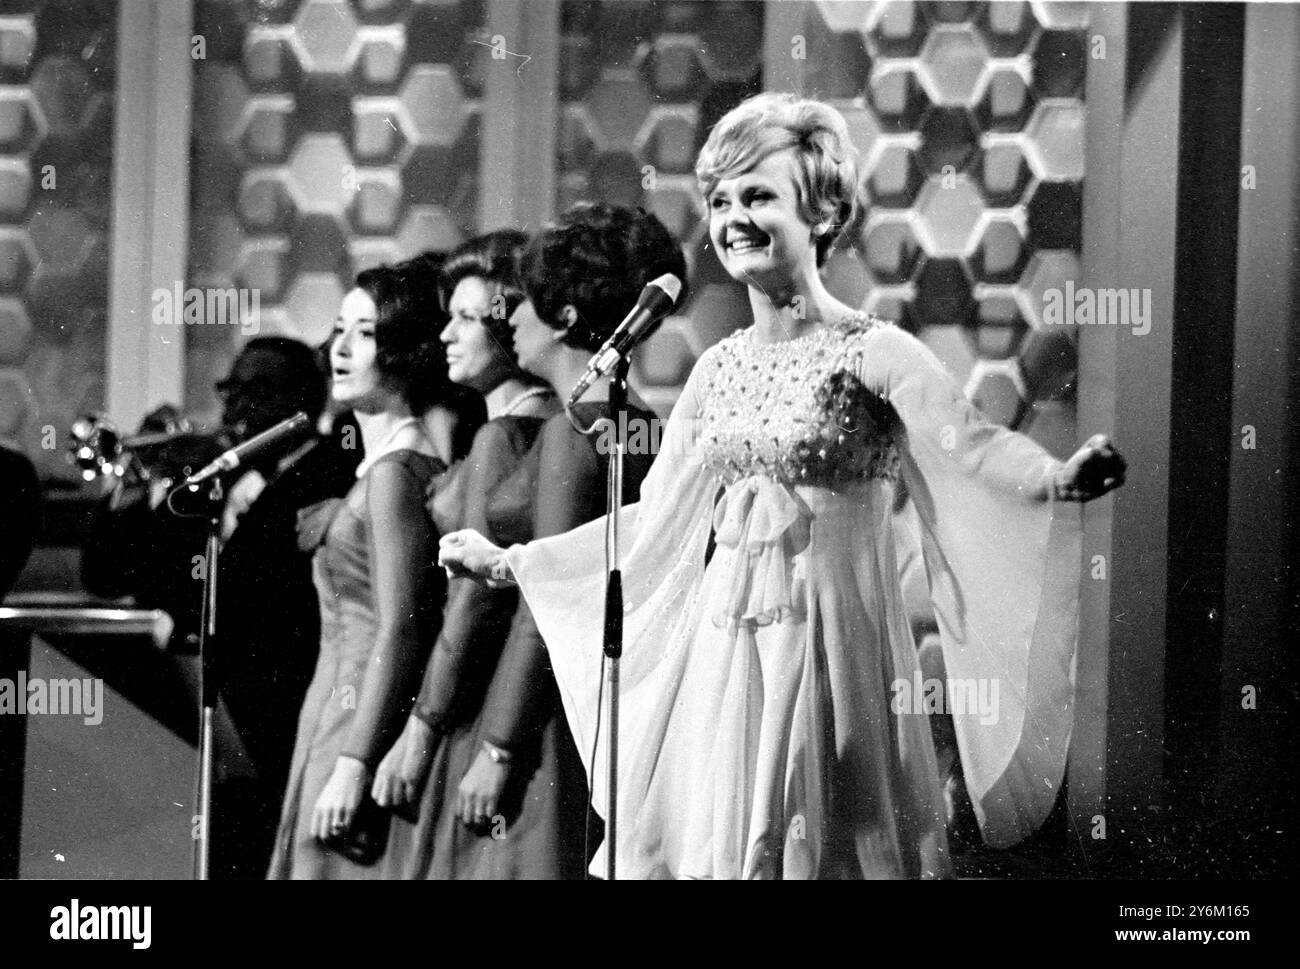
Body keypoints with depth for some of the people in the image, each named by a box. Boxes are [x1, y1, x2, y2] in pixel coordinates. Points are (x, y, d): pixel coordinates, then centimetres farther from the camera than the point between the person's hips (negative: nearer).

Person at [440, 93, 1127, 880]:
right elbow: (653, 522, 20)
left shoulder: (872, 354, -8)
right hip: (719, 653, 6)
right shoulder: (720, 369, 10)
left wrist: (1061, 481, -44)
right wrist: (509, 563, 24)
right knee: (712, 842, 6)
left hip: (830, 644, -6)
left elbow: (972, 449, -23)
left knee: (815, 843, -4)